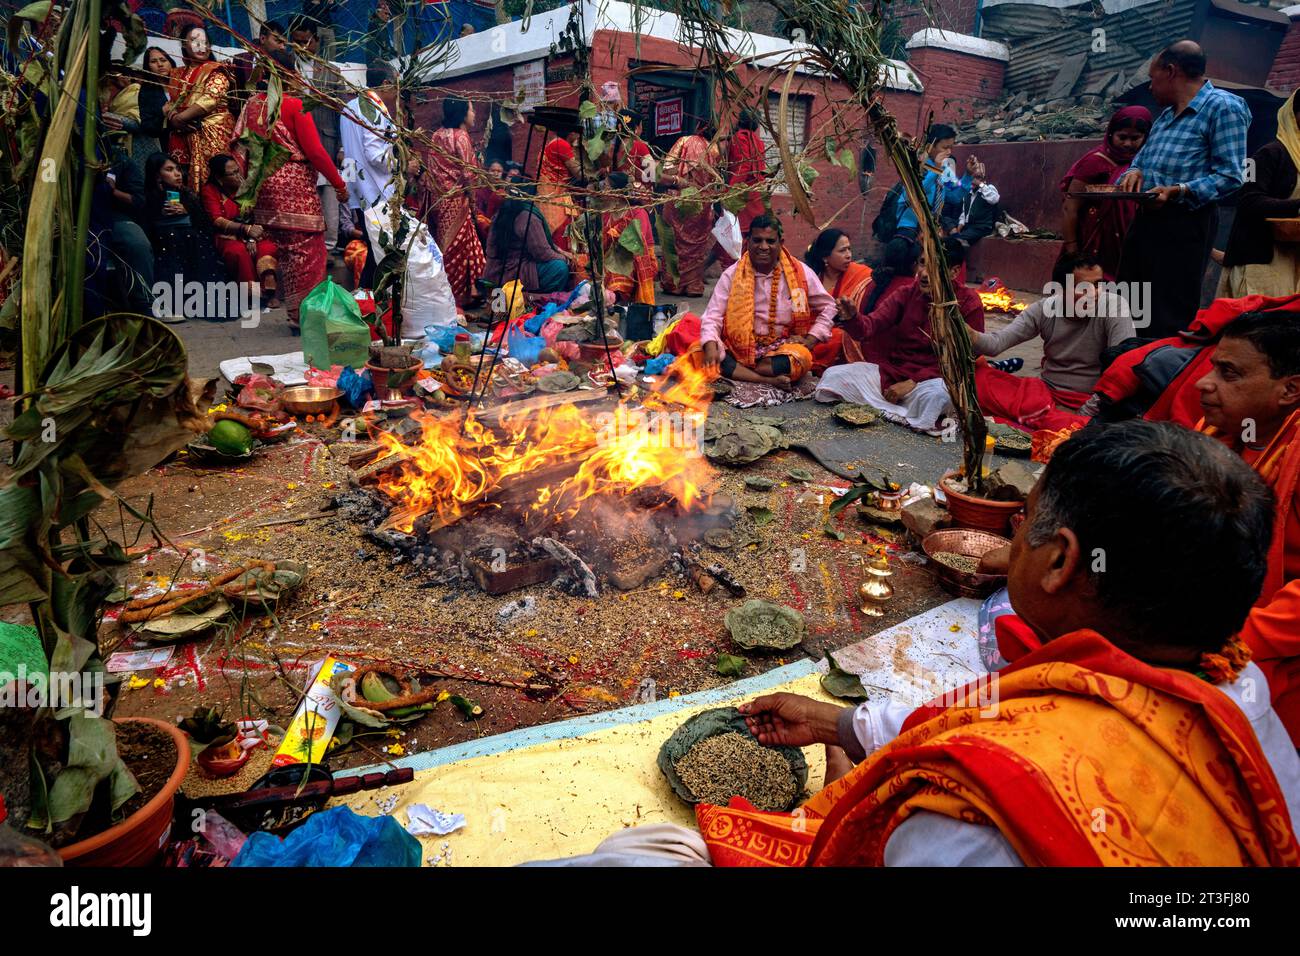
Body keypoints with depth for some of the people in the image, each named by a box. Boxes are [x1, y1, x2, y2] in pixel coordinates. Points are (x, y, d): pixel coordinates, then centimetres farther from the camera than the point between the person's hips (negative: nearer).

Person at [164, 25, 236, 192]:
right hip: (183, 136, 5)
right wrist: (171, 113, -7)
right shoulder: (177, 74, 20)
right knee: (185, 180, -2)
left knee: (210, 180, -15)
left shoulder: (216, 71, 3)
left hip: (211, 133, -5)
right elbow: (169, 102, 17)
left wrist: (179, 118, -7)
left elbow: (209, 101, -10)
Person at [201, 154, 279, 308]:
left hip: (251, 233, 2)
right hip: (227, 236, -2)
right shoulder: (209, 191, -1)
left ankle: (269, 290, -35)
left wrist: (252, 238, -20)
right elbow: (217, 221, -11)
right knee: (239, 251, -34)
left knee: (267, 247, -29)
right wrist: (245, 228, -26)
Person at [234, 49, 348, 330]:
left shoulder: (252, 104, 10)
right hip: (295, 186, -7)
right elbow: (315, 151, -13)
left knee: (284, 252, 14)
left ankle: (294, 313, 20)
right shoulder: (295, 105, -10)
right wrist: (339, 184, -5)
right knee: (307, 250, -2)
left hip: (265, 187, 8)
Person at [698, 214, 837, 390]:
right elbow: (713, 316, -4)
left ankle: (737, 372, -24)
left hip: (783, 348, 0)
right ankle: (768, 380, -31)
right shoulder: (731, 275, 2)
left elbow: (827, 307, 11)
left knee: (802, 358, -35)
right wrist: (711, 347, -25)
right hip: (740, 347, 0)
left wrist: (809, 341, -2)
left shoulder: (800, 273, 3)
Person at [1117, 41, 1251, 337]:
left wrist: (1178, 191, -25)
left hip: (1185, 224, -9)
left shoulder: (1223, 107, -7)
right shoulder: (1165, 115, 21)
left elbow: (1230, 175, -14)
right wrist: (1135, 171, 7)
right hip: (1146, 218, 9)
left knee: (1169, 317, -9)